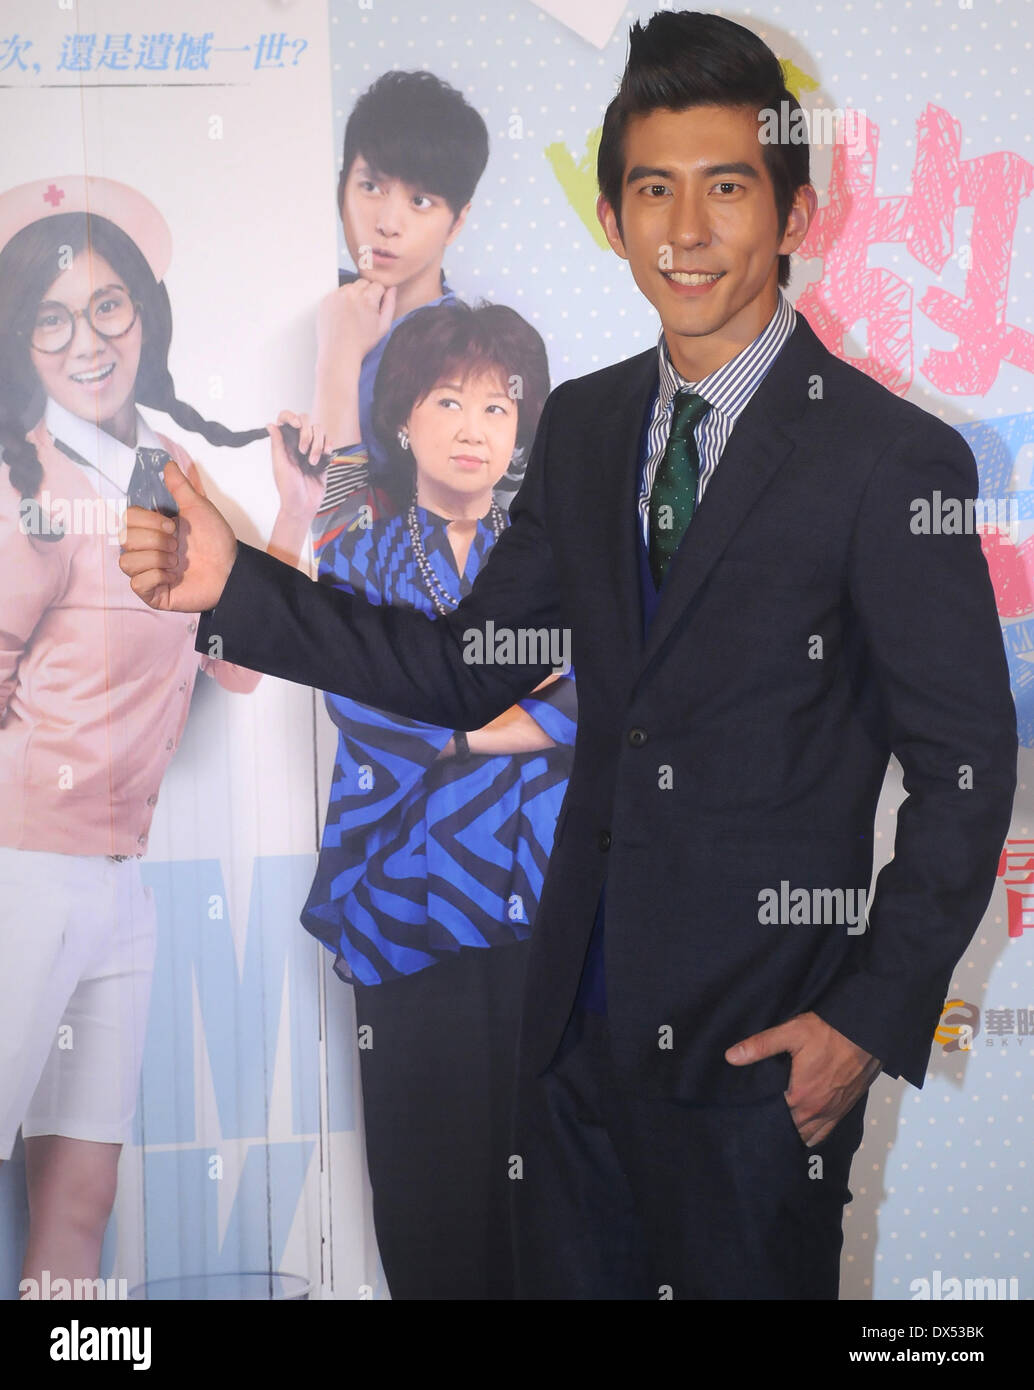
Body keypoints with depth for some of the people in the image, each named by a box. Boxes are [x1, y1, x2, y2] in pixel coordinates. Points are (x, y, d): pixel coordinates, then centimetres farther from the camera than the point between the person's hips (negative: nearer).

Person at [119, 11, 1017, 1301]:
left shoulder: (893, 458, -12)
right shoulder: (583, 427, 6)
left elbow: (965, 768, -10)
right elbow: (468, 671, 8)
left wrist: (873, 1016, -12)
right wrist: (234, 588, -1)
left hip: (761, 1047, -5)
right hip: (578, 1014, 6)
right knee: (564, 1279, 18)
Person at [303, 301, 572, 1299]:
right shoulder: (357, 564, 11)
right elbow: (374, 719, -6)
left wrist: (443, 721, -11)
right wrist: (528, 694, -7)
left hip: (545, 903, 0)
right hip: (411, 907, 0)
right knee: (430, 1173, 3)